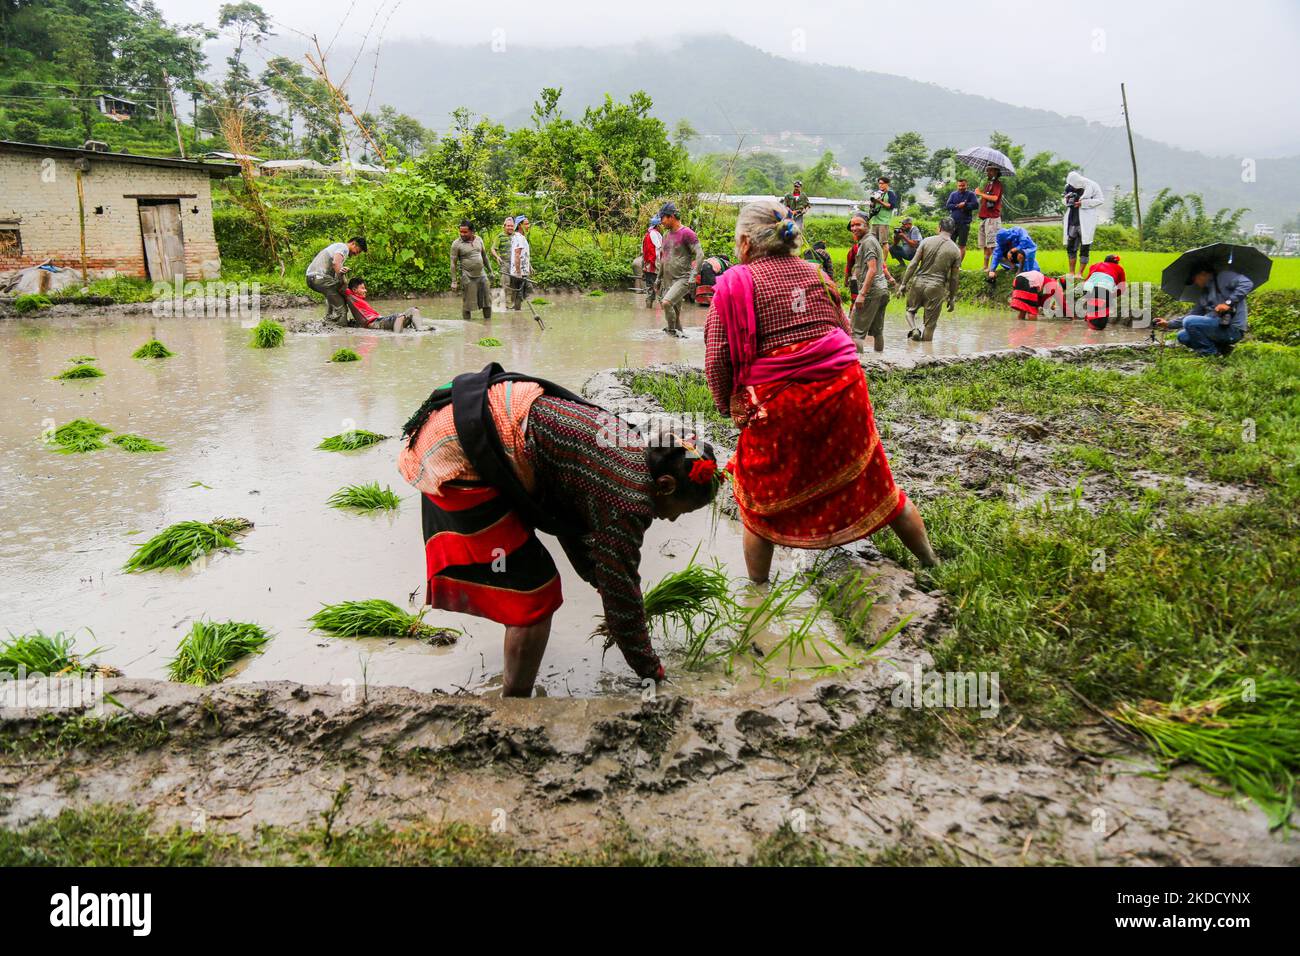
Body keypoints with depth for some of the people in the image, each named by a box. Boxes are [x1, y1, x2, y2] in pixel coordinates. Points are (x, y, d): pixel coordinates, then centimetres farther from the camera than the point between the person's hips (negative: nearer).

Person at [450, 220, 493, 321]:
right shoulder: (457, 244, -6)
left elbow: (484, 256, 18)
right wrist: (454, 281, -11)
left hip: (482, 274, 5)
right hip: (468, 277, -5)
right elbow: (453, 263, -7)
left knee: (487, 299, 8)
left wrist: (490, 271, 18)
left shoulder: (479, 240, 7)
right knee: (468, 302, -3)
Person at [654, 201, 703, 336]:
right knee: (675, 312, 10)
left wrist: (693, 276, -22)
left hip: (682, 279, -8)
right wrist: (659, 277, 23)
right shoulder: (666, 234, 15)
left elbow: (700, 254, -14)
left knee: (667, 302, -27)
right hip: (668, 280, 8)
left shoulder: (687, 233, -9)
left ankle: (672, 330, -12)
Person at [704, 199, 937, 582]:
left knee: (759, 500, 15)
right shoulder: (816, 273, 11)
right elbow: (844, 331, 17)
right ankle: (931, 565, 32)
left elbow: (717, 360, -7)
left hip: (777, 404, -4)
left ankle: (757, 591, 23)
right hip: (842, 390, 4)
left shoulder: (736, 283, -3)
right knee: (872, 483, 18)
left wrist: (730, 406, 7)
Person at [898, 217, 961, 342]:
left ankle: (914, 329, -5)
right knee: (930, 324, 8)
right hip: (936, 287, -1)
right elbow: (954, 277, 3)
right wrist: (952, 298, 12)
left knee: (911, 310, 22)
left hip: (918, 282, 1)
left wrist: (903, 283, 4)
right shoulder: (956, 251, -1)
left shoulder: (926, 241, -1)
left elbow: (913, 264, -3)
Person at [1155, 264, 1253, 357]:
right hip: (1218, 325, 9)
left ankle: (1210, 351, -7)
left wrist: (1228, 303, -24)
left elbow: (1247, 284, -16)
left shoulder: (1223, 276, -1)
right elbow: (1193, 315, 24)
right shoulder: (1204, 294, 23)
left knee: (1190, 322, -21)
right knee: (1182, 336, 7)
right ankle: (1220, 347, 4)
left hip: (1232, 329, -9)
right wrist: (1169, 323, 19)